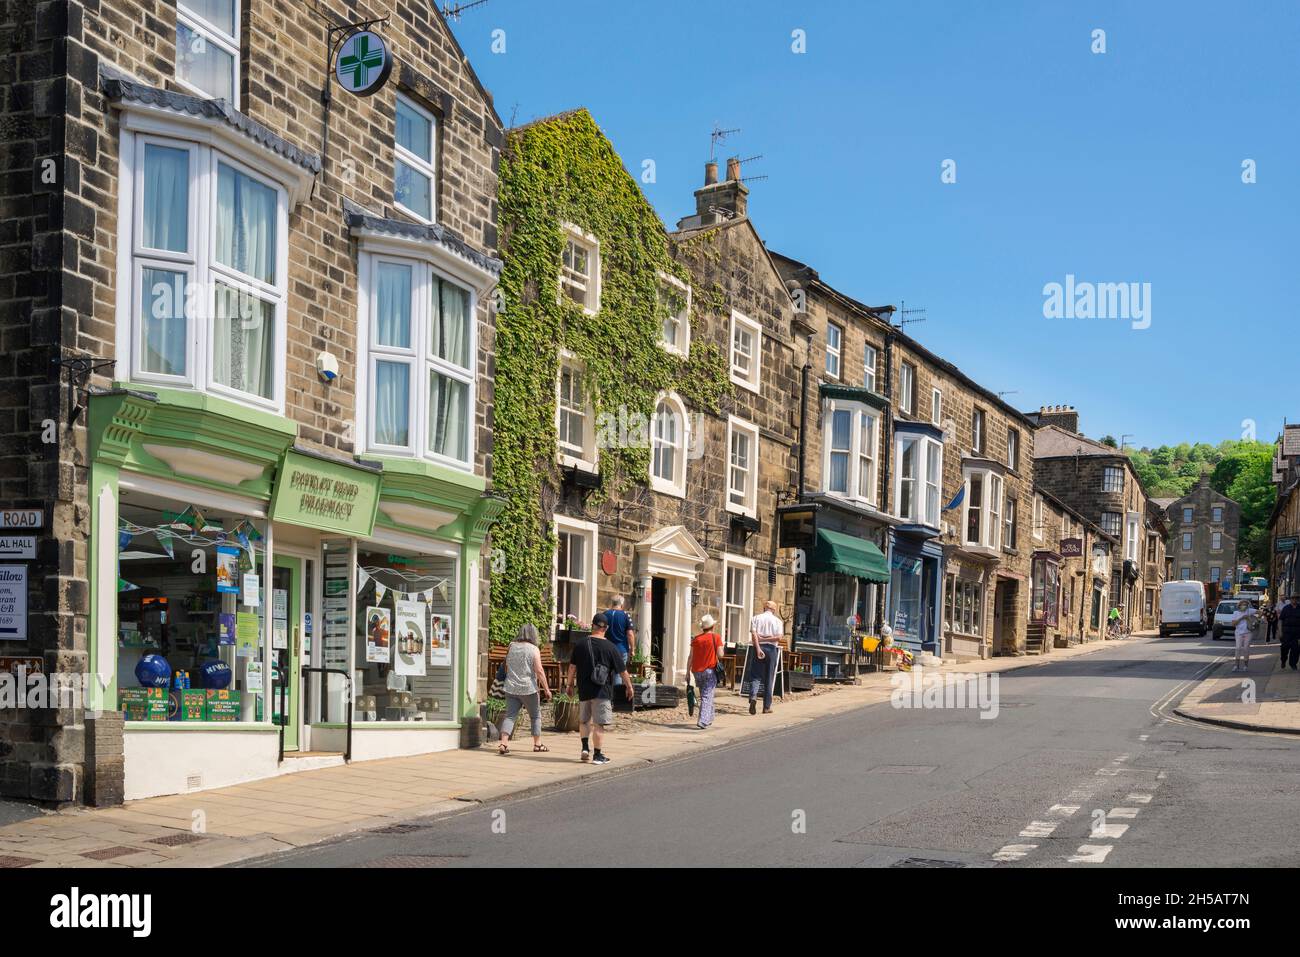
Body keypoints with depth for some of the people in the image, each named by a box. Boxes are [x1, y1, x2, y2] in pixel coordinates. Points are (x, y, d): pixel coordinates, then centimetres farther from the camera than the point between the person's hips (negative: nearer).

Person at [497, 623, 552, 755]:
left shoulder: (511, 647, 7)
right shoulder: (533, 649, -7)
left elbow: (506, 667, 17)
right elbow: (539, 671, -13)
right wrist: (546, 689, -9)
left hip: (511, 688, 4)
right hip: (528, 689, -4)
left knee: (510, 715, 2)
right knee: (536, 716, 12)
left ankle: (503, 743, -12)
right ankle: (537, 744, 16)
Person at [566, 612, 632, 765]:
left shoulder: (580, 645, 0)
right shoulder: (610, 647, -6)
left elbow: (572, 667, 5)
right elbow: (622, 671, -2)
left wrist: (570, 684, 19)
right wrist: (629, 686, 12)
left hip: (584, 690, 3)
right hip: (602, 692, -3)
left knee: (584, 720, 20)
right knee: (599, 724, 1)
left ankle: (585, 748, 11)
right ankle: (597, 755, 4)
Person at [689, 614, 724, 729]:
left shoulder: (696, 639, 6)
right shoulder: (716, 637, -5)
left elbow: (691, 657, 5)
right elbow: (720, 654, -11)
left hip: (697, 671, 4)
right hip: (710, 671, -4)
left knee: (704, 695, 19)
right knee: (707, 697, -4)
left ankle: (708, 719, 26)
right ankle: (703, 721, -17)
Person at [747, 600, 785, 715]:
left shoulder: (756, 618, 7)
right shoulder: (777, 621, 5)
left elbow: (753, 634, -7)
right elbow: (778, 637, -8)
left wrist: (758, 648, -15)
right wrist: (765, 639, -4)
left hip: (759, 648, 0)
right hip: (771, 648, 0)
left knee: (755, 675, 3)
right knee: (769, 679, 6)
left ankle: (753, 696, -25)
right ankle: (767, 706, 9)